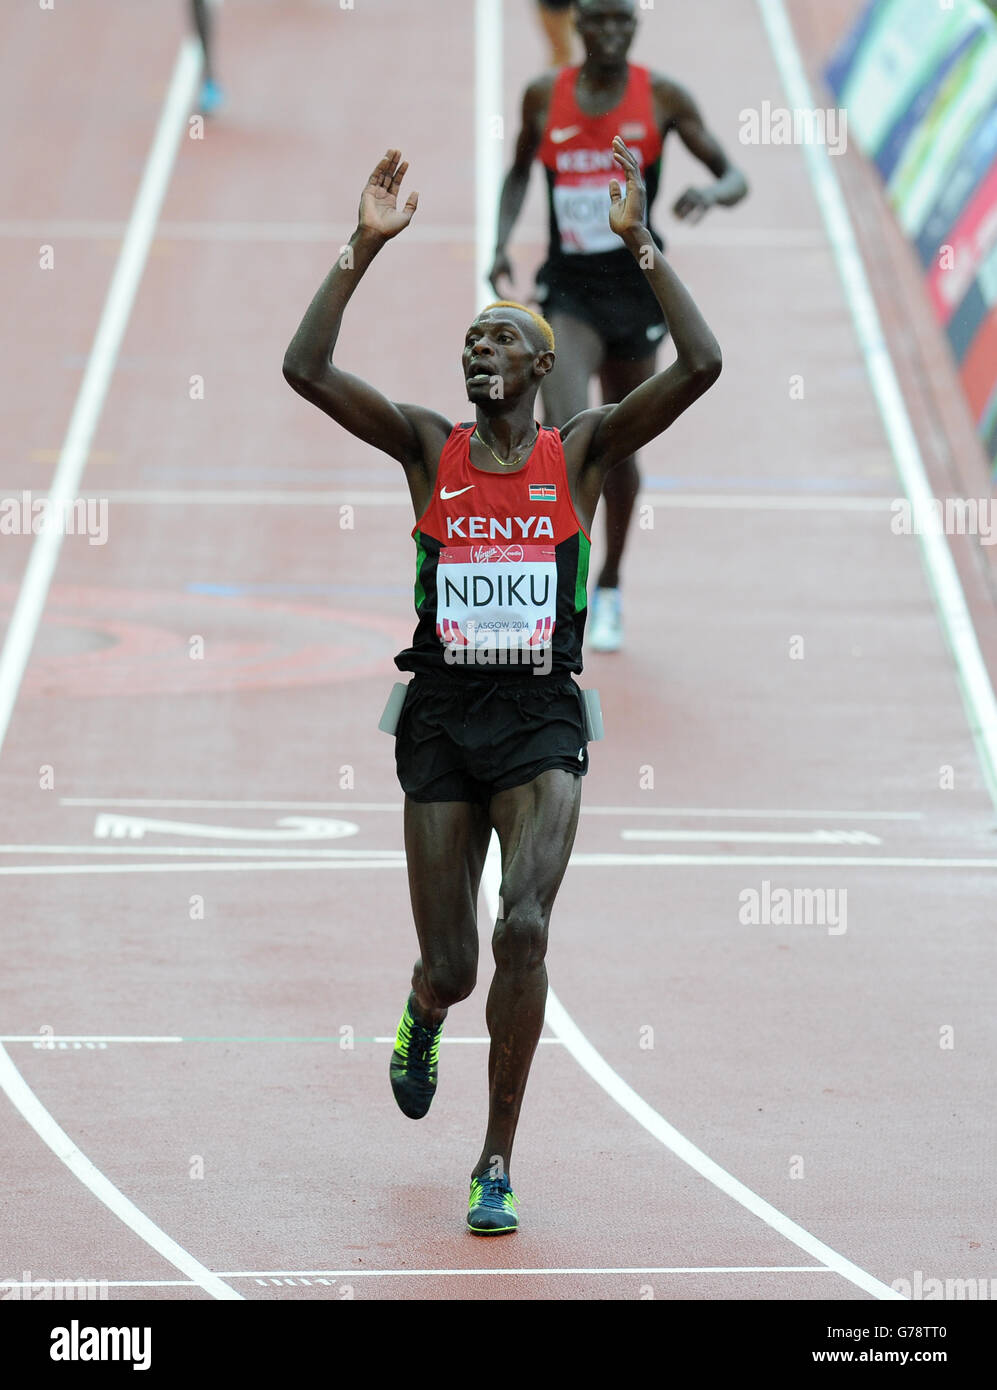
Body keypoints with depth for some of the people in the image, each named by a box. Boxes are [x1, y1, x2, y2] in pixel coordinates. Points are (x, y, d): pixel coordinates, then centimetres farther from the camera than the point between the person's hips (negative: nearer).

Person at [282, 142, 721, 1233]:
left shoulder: (580, 450, 3)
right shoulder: (428, 448, 5)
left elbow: (699, 367, -10)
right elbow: (305, 370, -8)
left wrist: (640, 244, -16)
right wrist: (364, 248, -14)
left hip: (541, 723, -1)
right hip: (442, 721, 1)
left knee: (524, 927, -22)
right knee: (452, 967, 4)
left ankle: (497, 1165, -11)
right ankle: (424, 1011, 46)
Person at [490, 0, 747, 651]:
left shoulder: (663, 97, -5)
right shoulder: (545, 96, -1)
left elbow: (736, 178, -1)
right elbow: (520, 172, 17)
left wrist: (712, 194, -25)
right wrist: (502, 244, 2)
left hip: (636, 285, 1)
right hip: (568, 287, -1)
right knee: (564, 432, -23)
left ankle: (610, 587, 34)